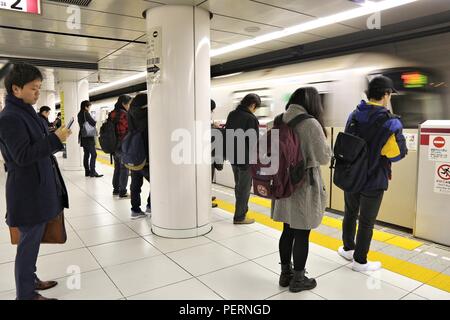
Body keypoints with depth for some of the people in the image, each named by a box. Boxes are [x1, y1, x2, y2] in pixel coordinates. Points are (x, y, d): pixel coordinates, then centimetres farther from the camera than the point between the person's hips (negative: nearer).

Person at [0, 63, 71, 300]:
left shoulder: (27, 113, 12)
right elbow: (22, 156, -22)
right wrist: (55, 139, -23)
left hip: (39, 189, 9)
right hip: (28, 192, -9)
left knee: (33, 240, 19)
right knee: (29, 242, 3)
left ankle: (30, 280, 34)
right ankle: (26, 293, 17)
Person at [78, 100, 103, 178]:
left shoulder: (80, 114, 12)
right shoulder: (86, 113, -14)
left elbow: (84, 124, 12)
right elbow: (93, 123, -17)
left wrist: (93, 122, 2)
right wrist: (95, 122, 3)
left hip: (83, 137, 9)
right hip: (88, 137, -9)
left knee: (86, 154, 11)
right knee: (93, 154, -7)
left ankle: (87, 171, 14)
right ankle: (92, 172, -7)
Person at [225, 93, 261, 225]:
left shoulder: (231, 115, 6)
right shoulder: (251, 118, -19)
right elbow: (253, 142, -18)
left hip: (232, 157, 8)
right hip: (246, 158, -8)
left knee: (238, 185, 20)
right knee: (244, 187, 4)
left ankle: (242, 209, 33)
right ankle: (239, 217, 12)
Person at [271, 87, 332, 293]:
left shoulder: (280, 121, 3)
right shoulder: (311, 124, -16)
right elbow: (324, 158, -8)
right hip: (305, 186, -6)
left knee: (288, 230, 17)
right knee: (302, 234, 7)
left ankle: (285, 273, 31)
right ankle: (297, 279, 23)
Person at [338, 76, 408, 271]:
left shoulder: (354, 116, -1)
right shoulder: (389, 123, -20)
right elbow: (398, 153, -14)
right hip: (372, 181, -5)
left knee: (350, 214, 23)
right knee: (366, 222, 10)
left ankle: (348, 249, 40)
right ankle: (360, 261, 24)